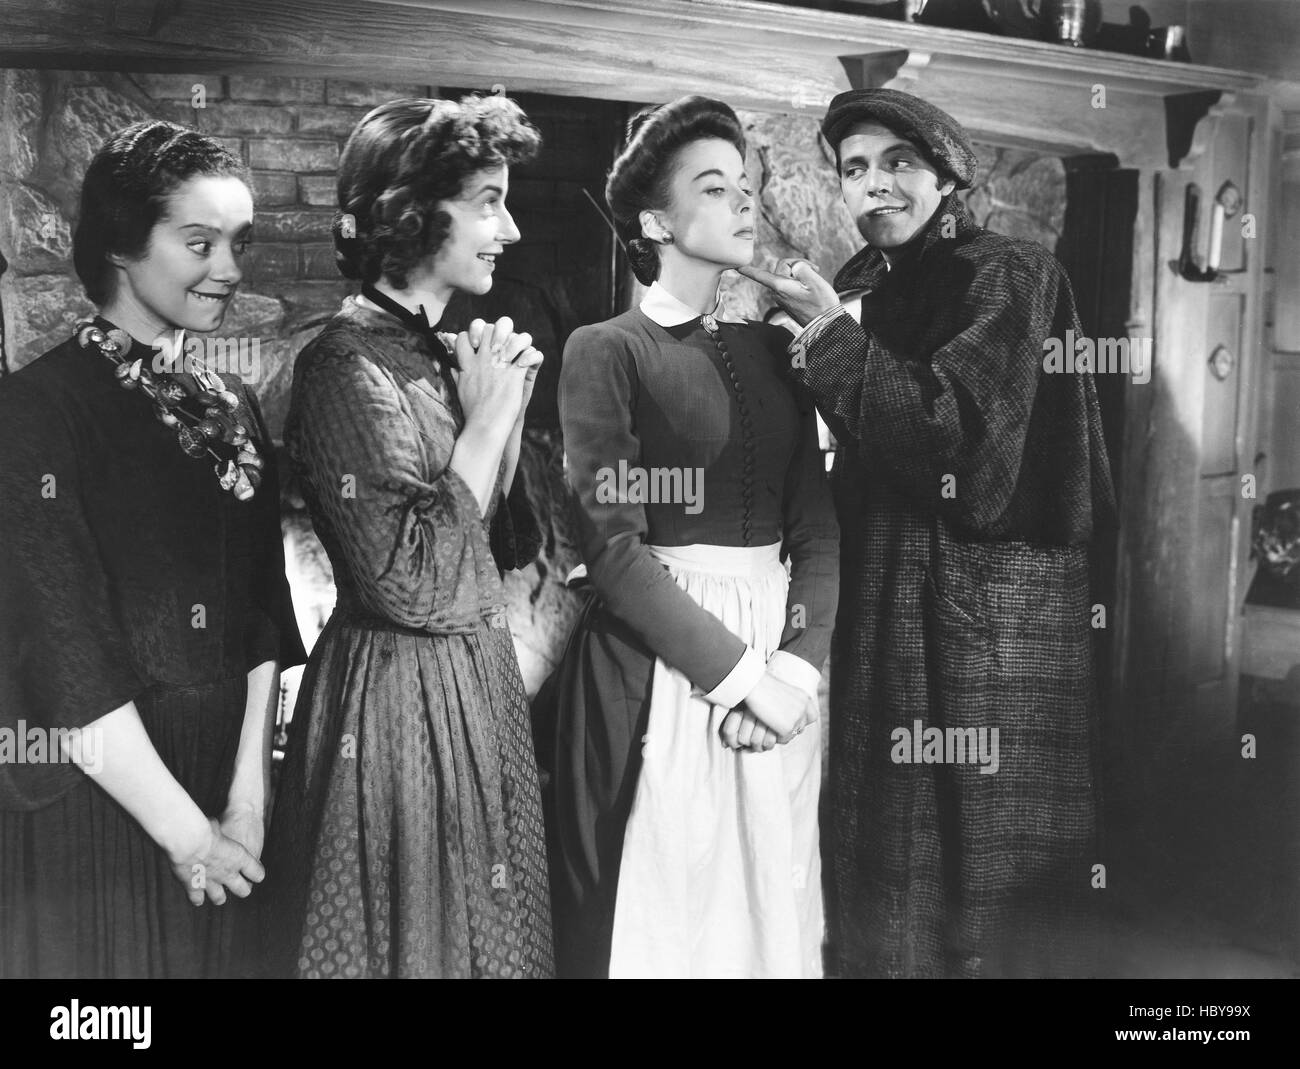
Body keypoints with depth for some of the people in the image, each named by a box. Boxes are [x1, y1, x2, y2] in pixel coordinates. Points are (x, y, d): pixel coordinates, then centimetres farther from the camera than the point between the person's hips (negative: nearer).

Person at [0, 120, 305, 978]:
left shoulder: (235, 406, 5)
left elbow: (263, 616, 3)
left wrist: (247, 795, -7)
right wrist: (184, 830, -14)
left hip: (218, 783, 5)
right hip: (88, 796, -5)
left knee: (218, 954, 17)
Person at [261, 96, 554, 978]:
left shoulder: (443, 355, 8)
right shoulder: (349, 364, -16)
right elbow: (411, 587, -23)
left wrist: (509, 408, 0)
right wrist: (486, 421, -15)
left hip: (479, 686, 8)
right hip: (403, 700, -8)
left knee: (493, 933, 18)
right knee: (412, 937, 7)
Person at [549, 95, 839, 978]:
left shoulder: (772, 350, 11)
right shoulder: (605, 352, -4)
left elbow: (817, 526, 6)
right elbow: (613, 543, -12)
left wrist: (798, 665, -9)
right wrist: (738, 671, -15)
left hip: (782, 665, 5)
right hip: (661, 665, -5)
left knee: (774, 909, 12)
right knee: (665, 912, 5)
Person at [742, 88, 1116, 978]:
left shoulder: (1012, 273, -5)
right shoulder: (862, 286, 13)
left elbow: (945, 424, -18)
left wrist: (829, 326, -17)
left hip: (991, 603, -6)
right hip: (877, 601, 6)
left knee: (991, 864, 1)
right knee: (884, 862, 12)